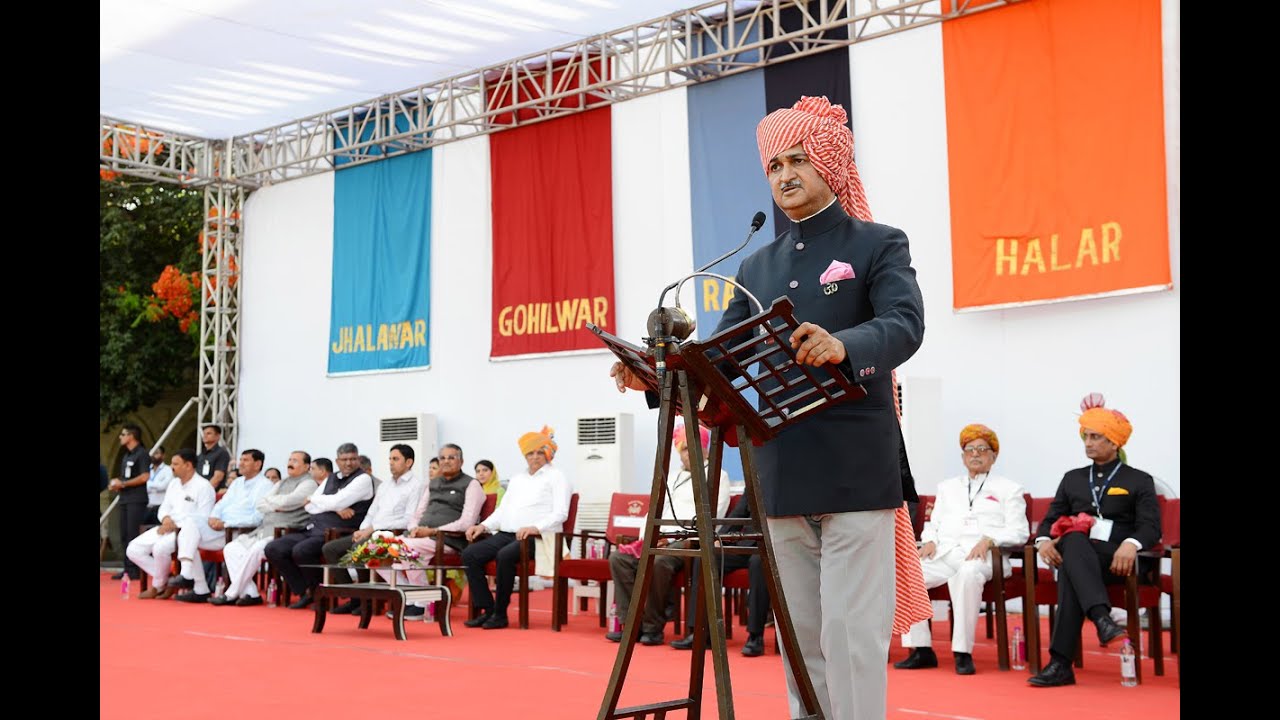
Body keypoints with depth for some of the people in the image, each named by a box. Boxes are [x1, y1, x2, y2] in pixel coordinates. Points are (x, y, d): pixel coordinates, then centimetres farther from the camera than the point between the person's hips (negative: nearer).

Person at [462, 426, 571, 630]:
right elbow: (503, 510, 26)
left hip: (537, 537, -7)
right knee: (470, 554, -15)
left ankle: (500, 613, -21)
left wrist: (535, 528, -23)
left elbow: (561, 513, -7)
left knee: (505, 556, -35)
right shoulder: (517, 479, 28)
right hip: (506, 534, 7)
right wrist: (484, 525, 6)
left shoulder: (556, 477, 6)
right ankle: (487, 610, -13)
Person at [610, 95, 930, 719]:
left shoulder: (878, 245, 2)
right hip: (783, 477, 5)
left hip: (855, 473, -5)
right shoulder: (758, 266, 18)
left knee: (850, 633, -7)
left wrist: (842, 347, -36)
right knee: (801, 638, 9)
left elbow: (905, 325, -15)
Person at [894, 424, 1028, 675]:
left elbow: (1019, 531, 5)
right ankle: (921, 649, -18)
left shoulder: (1009, 489, 18)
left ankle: (963, 652, -34)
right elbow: (933, 523, 27)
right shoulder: (947, 487, 32)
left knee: (968, 573, -41)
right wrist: (929, 540, 3)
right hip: (943, 554, 4)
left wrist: (988, 540, -13)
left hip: (982, 557, -4)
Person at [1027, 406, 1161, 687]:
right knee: (1073, 539, -38)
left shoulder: (1139, 481, 16)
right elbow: (1051, 520, 22)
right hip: (1076, 555, 3)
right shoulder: (1072, 478, 28)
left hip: (1116, 559, -2)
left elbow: (1151, 527, 1)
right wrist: (1044, 540, -4)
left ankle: (1061, 663, -45)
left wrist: (1131, 544, -24)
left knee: (1071, 570, -38)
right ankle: (1103, 620, -55)